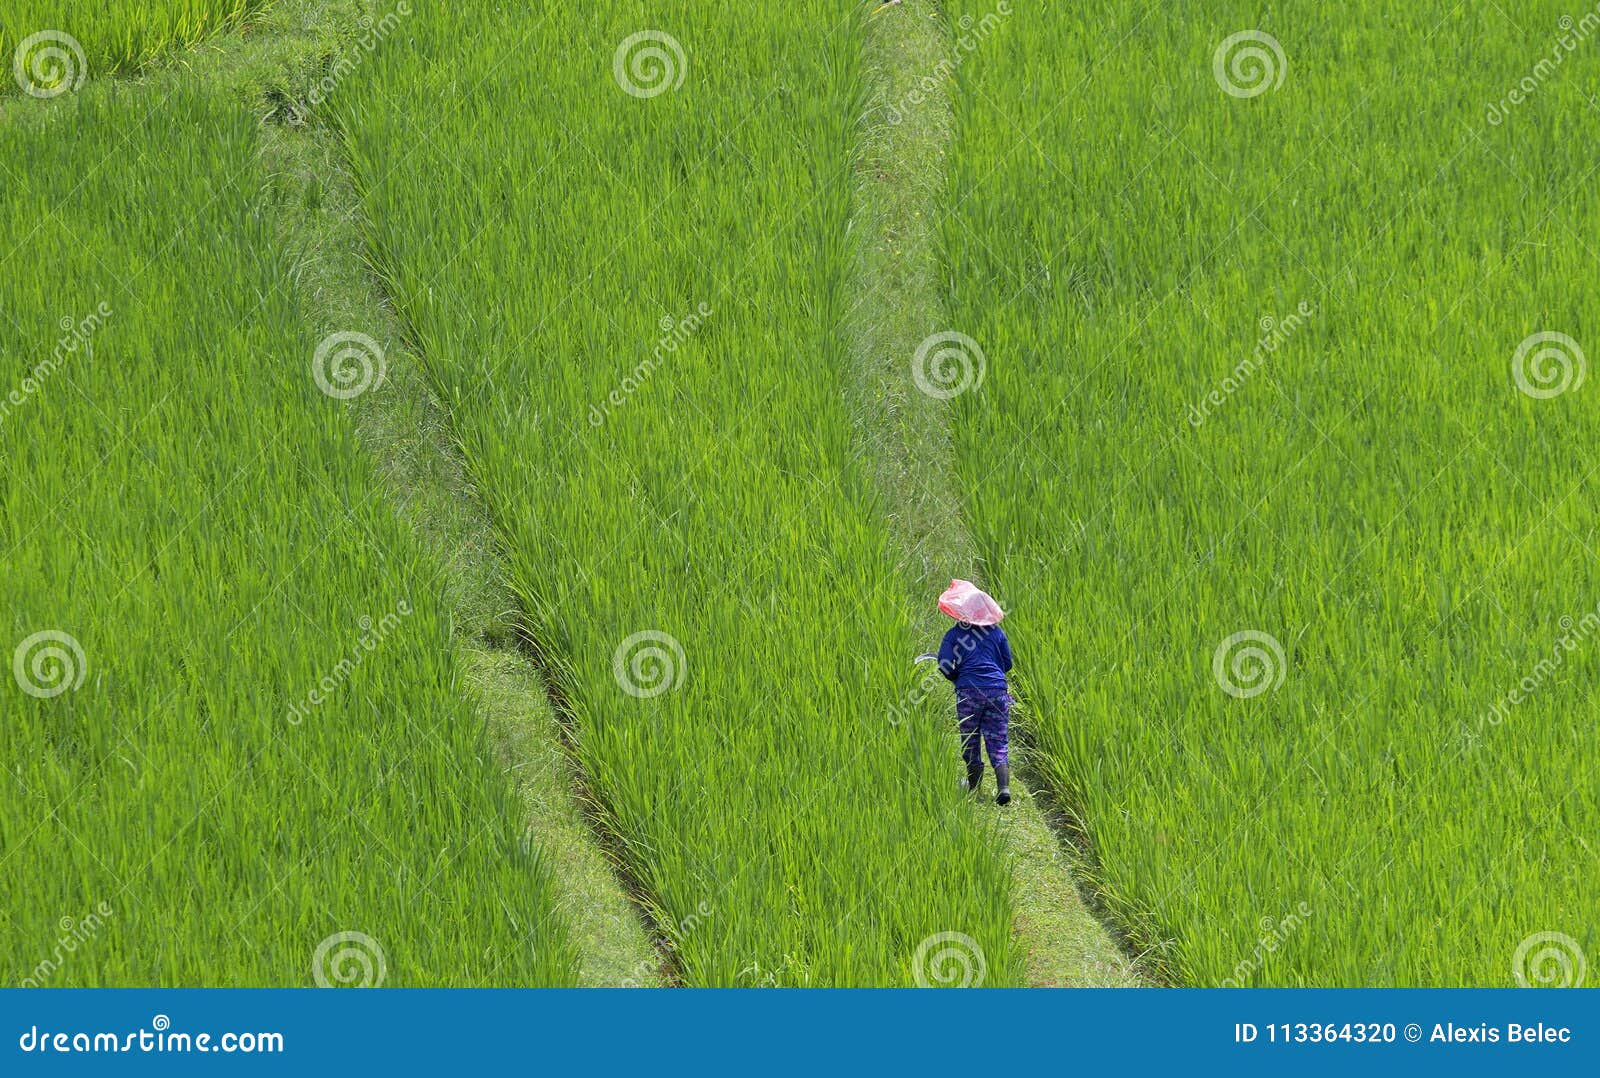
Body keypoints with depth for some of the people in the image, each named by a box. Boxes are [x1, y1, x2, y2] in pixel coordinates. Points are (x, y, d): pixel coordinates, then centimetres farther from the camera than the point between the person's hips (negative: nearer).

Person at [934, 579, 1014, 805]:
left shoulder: (954, 634, 3)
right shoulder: (996, 632, 11)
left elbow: (944, 666, -3)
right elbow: (1007, 664, 16)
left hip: (969, 691, -2)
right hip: (998, 690, 2)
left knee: (971, 741, 10)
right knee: (997, 741, 3)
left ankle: (974, 788, 14)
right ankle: (1004, 786, -14)